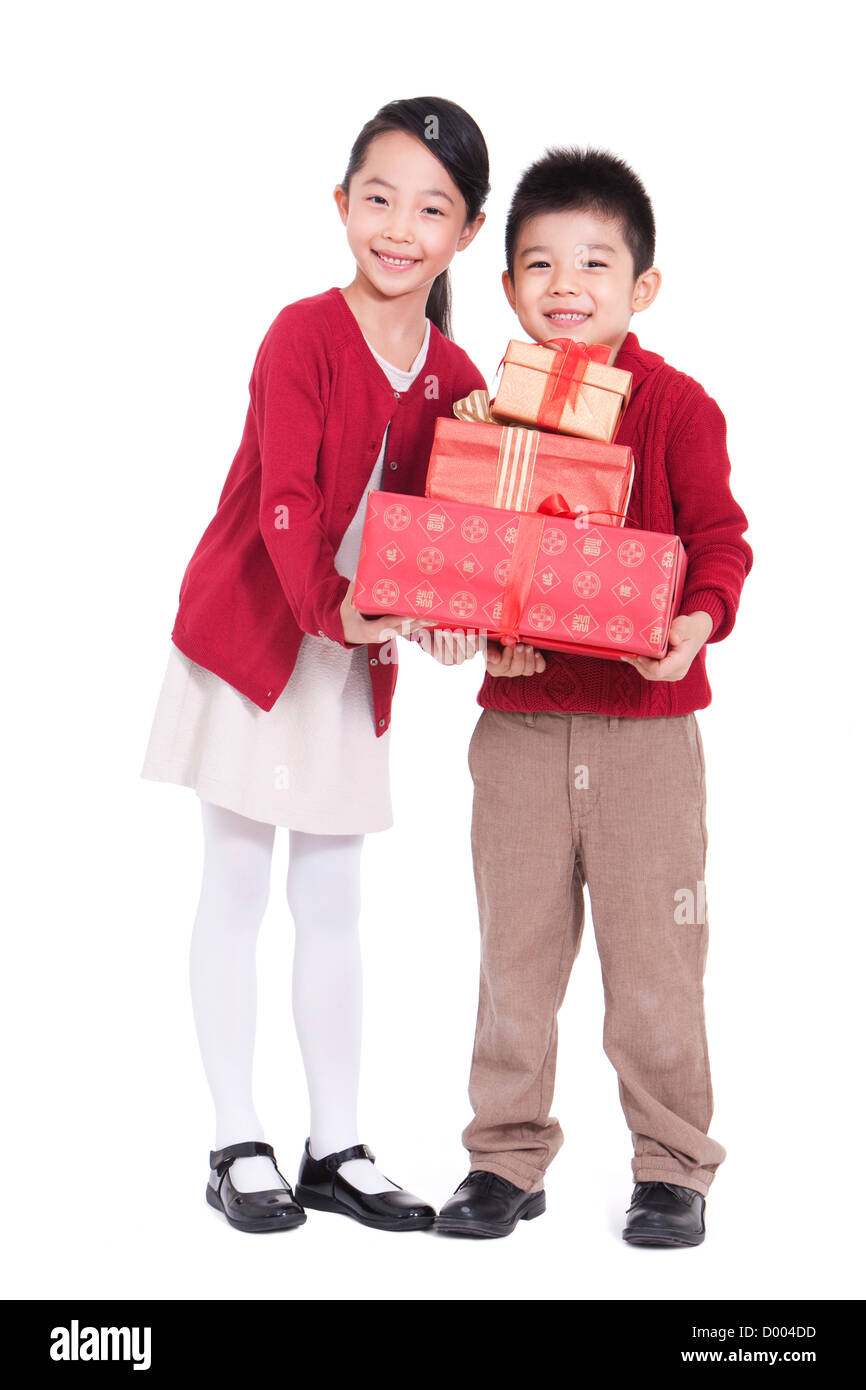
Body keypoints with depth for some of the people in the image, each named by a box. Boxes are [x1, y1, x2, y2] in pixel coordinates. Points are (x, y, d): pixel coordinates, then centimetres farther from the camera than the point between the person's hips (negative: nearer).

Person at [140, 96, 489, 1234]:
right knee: (238, 885, 2)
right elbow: (285, 502, -22)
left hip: (357, 654, 5)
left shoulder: (455, 377, 1)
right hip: (249, 632, -5)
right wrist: (329, 608, -36)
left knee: (334, 897, 10)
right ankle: (238, 1146, 11)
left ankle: (336, 1148, 18)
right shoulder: (305, 335, -15)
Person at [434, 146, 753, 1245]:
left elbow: (720, 537, -4)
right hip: (519, 722, 3)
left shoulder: (677, 406, -3)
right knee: (515, 950, 9)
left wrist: (698, 621, -23)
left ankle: (673, 1166, 17)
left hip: (647, 723, -3)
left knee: (654, 957, 3)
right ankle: (507, 1156, 22)